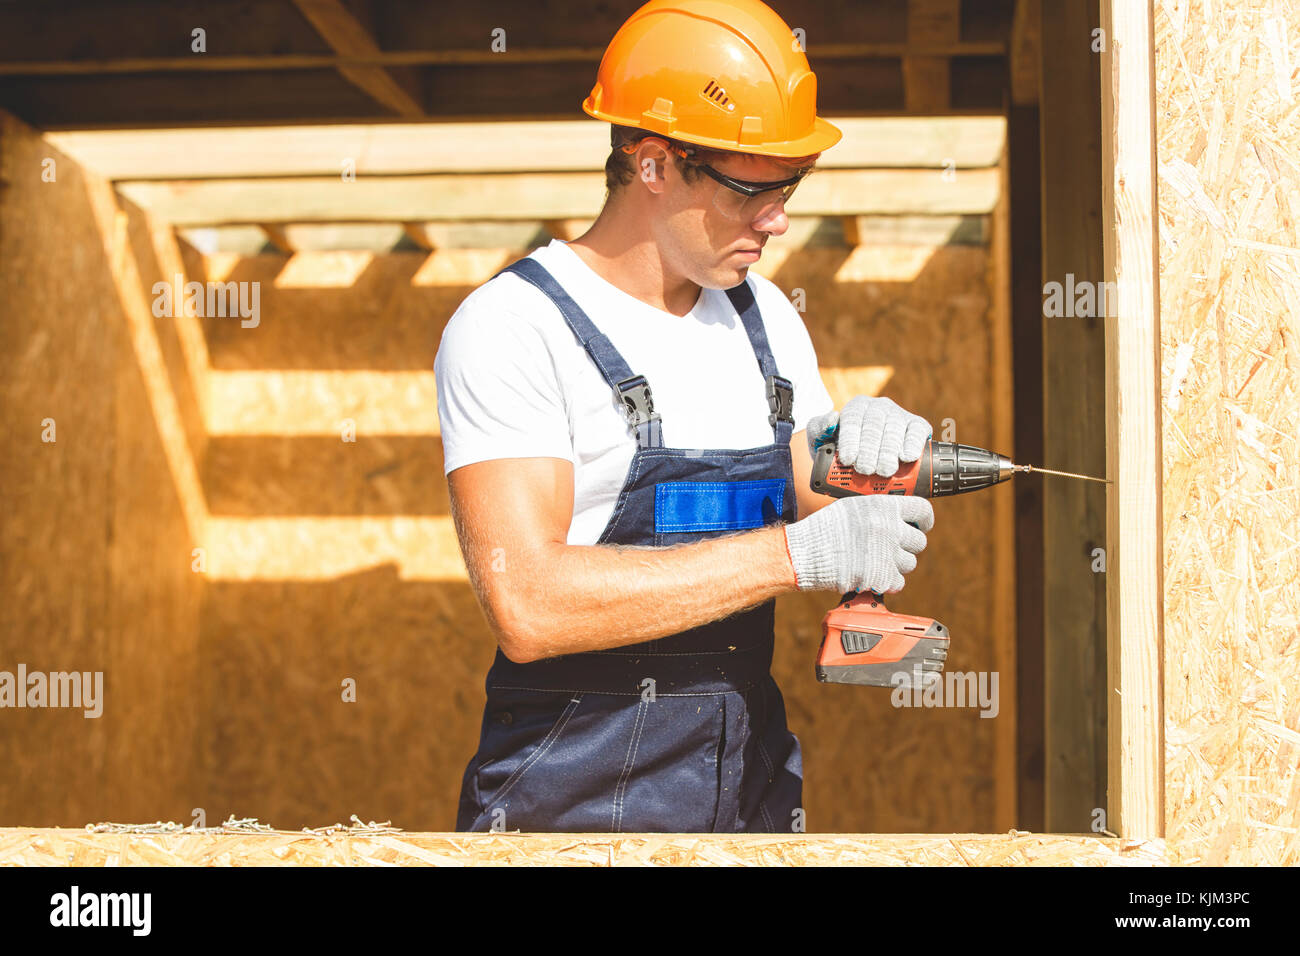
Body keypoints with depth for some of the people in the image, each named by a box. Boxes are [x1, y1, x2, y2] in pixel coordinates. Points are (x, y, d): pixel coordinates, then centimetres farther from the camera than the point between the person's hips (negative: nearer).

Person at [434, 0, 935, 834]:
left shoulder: (766, 317, 11)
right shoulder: (512, 328, -12)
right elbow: (527, 607, -23)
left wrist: (873, 469, -9)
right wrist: (794, 554, -22)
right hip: (576, 803, -6)